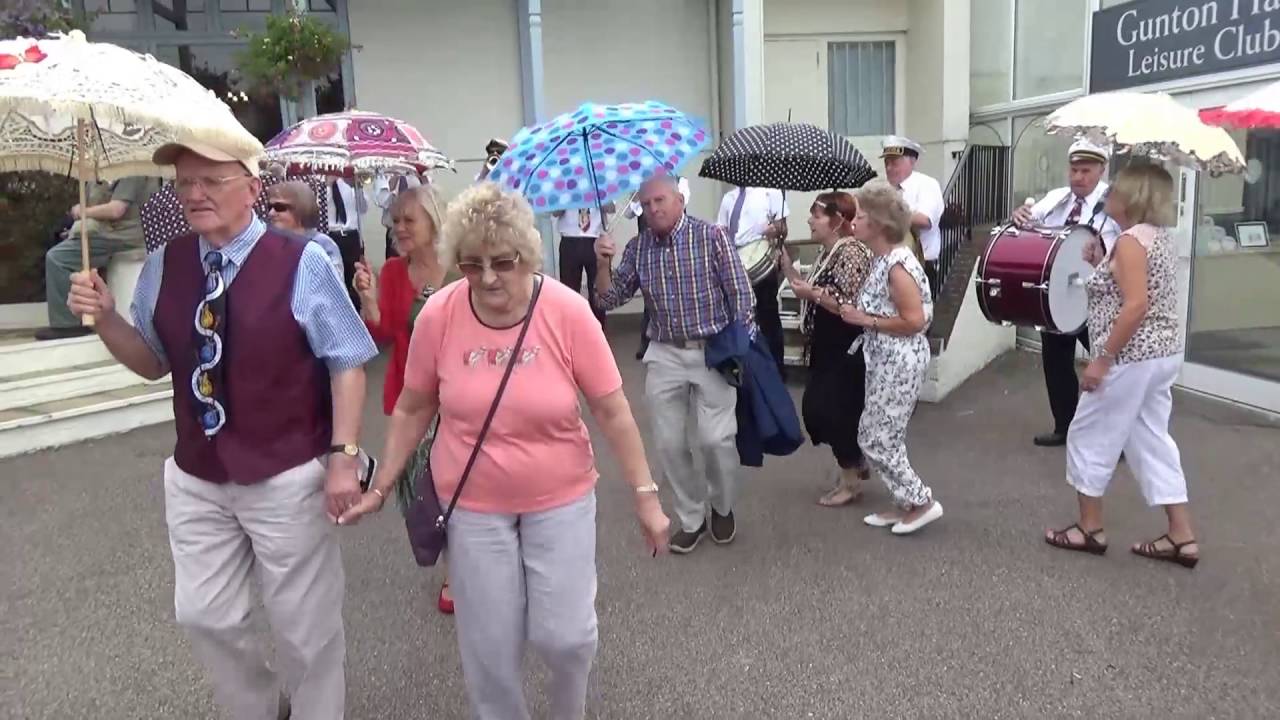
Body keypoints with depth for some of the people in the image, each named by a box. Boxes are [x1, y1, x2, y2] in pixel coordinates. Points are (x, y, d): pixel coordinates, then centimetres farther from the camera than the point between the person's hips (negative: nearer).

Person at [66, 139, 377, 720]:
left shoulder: (301, 262, -12)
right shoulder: (162, 267, 1)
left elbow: (347, 363, -11)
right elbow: (153, 362, 12)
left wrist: (343, 456, -17)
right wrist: (104, 318, -7)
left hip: (286, 479, -5)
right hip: (195, 479, 5)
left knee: (305, 625, 12)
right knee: (203, 615, 17)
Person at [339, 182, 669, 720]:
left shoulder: (568, 313, -16)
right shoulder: (438, 315, -12)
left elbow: (612, 411, -9)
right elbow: (412, 409, 2)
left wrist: (645, 495, -7)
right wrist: (380, 487, 6)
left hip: (560, 498, -1)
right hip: (473, 503, 1)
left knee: (564, 635, 2)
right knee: (489, 645, 9)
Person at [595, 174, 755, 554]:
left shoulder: (711, 236, -7)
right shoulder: (638, 247, 4)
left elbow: (739, 292, -5)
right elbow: (609, 300, 3)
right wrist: (604, 264, -14)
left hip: (713, 352, -4)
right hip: (664, 356, 4)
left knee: (716, 439, -7)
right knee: (670, 444, 6)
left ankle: (723, 508, 21)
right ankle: (690, 518, 23)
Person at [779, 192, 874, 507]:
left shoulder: (852, 253, -18)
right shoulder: (826, 252, 10)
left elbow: (853, 308, -23)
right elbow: (813, 294, 11)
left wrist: (814, 293, -23)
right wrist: (788, 267, 4)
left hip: (847, 351, -9)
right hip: (826, 348, 9)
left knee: (835, 411, 1)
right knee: (815, 408, 15)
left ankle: (851, 482, 19)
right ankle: (855, 462, 34)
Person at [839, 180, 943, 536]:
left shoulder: (897, 265, -21)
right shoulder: (881, 260, 9)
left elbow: (914, 321, -24)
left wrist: (865, 320, -18)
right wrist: (853, 313, 3)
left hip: (900, 364, -10)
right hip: (885, 362, 10)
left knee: (877, 440, -2)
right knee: (875, 436, 15)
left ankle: (922, 502, 10)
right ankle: (905, 503, 25)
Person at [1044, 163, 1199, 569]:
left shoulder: (1130, 240, -18)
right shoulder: (1161, 236, 12)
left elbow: (1136, 306, -26)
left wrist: (1102, 359, -22)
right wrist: (1103, 263, 13)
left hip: (1132, 358, -10)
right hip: (1163, 354, 10)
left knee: (1089, 437, 5)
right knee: (1152, 441, 14)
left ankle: (1090, 530, 16)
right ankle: (1182, 538, 17)